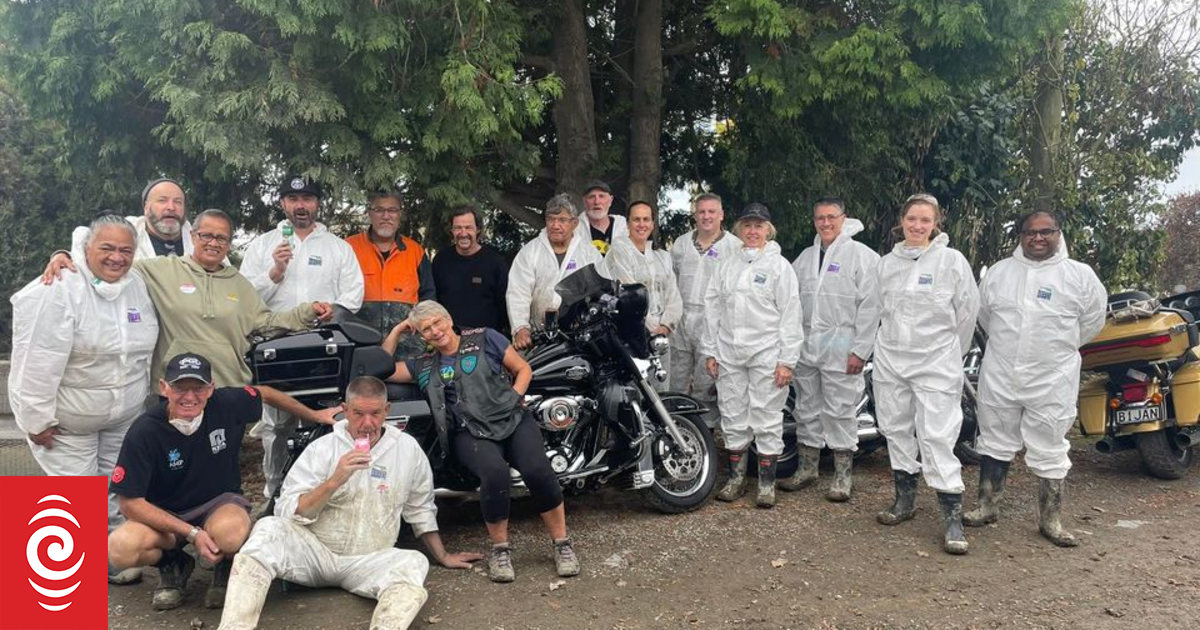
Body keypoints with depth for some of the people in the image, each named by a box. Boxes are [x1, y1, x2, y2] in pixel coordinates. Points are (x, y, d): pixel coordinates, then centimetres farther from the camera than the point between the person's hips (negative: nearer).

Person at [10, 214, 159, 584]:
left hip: (125, 415, 6)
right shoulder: (57, 292, -20)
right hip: (69, 418, -6)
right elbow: (38, 361, -21)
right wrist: (38, 418, -19)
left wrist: (143, 395, 11)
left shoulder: (139, 287, 0)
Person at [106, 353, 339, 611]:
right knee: (119, 549, -31)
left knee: (231, 532, -37)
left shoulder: (227, 404, -16)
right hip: (163, 516, 0)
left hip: (221, 502, 0)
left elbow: (264, 394, 7)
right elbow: (130, 503, -18)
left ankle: (226, 568, 1)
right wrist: (192, 533, -26)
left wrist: (314, 415, 15)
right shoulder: (144, 432, -21)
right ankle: (173, 565, 4)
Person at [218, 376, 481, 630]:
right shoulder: (322, 448, -3)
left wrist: (443, 557, 20)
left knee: (414, 564, -29)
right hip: (313, 549, 0)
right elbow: (285, 511, -10)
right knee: (268, 530, -29)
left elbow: (420, 510, 16)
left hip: (367, 561, 1)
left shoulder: (407, 448, 3)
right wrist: (334, 481, -22)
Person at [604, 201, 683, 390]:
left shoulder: (663, 256, 20)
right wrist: (651, 327, -10)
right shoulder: (619, 250, 1)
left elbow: (673, 295, 14)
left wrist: (666, 325, -2)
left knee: (660, 392, 5)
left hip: (660, 335, 6)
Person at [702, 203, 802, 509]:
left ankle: (767, 483, 10)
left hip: (766, 354, -4)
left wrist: (787, 360, -10)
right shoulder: (725, 266, 12)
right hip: (729, 354, 4)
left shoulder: (779, 266, 0)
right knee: (733, 417, 9)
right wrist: (710, 351, 6)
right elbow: (713, 309, 13)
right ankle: (736, 477, 21)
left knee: (767, 419, 0)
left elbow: (790, 315, -5)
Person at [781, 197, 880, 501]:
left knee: (839, 412, -1)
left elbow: (870, 306, -12)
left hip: (841, 348, -6)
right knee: (807, 409, 14)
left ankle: (842, 476, 10)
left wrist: (860, 350, -16)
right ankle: (807, 468, 26)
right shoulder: (805, 257, 14)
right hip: (806, 347, 6)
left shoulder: (862, 256, -6)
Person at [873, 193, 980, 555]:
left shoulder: (952, 261, -5)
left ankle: (952, 518, -5)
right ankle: (905, 499, 26)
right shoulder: (887, 263, 8)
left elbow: (968, 310, 1)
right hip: (890, 361, 5)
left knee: (937, 436, -10)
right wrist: (892, 343, 12)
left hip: (935, 363, -5)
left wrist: (951, 353, 6)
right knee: (897, 430, 12)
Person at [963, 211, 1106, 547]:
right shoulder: (999, 271, 4)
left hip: (1052, 380, -3)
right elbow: (983, 313, 17)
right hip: (1000, 376, 3)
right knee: (995, 443, 13)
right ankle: (988, 507, 27)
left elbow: (1092, 320, 6)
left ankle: (1049, 520, 18)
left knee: (1049, 452, 5)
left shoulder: (1080, 275, -4)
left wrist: (1060, 348, 13)